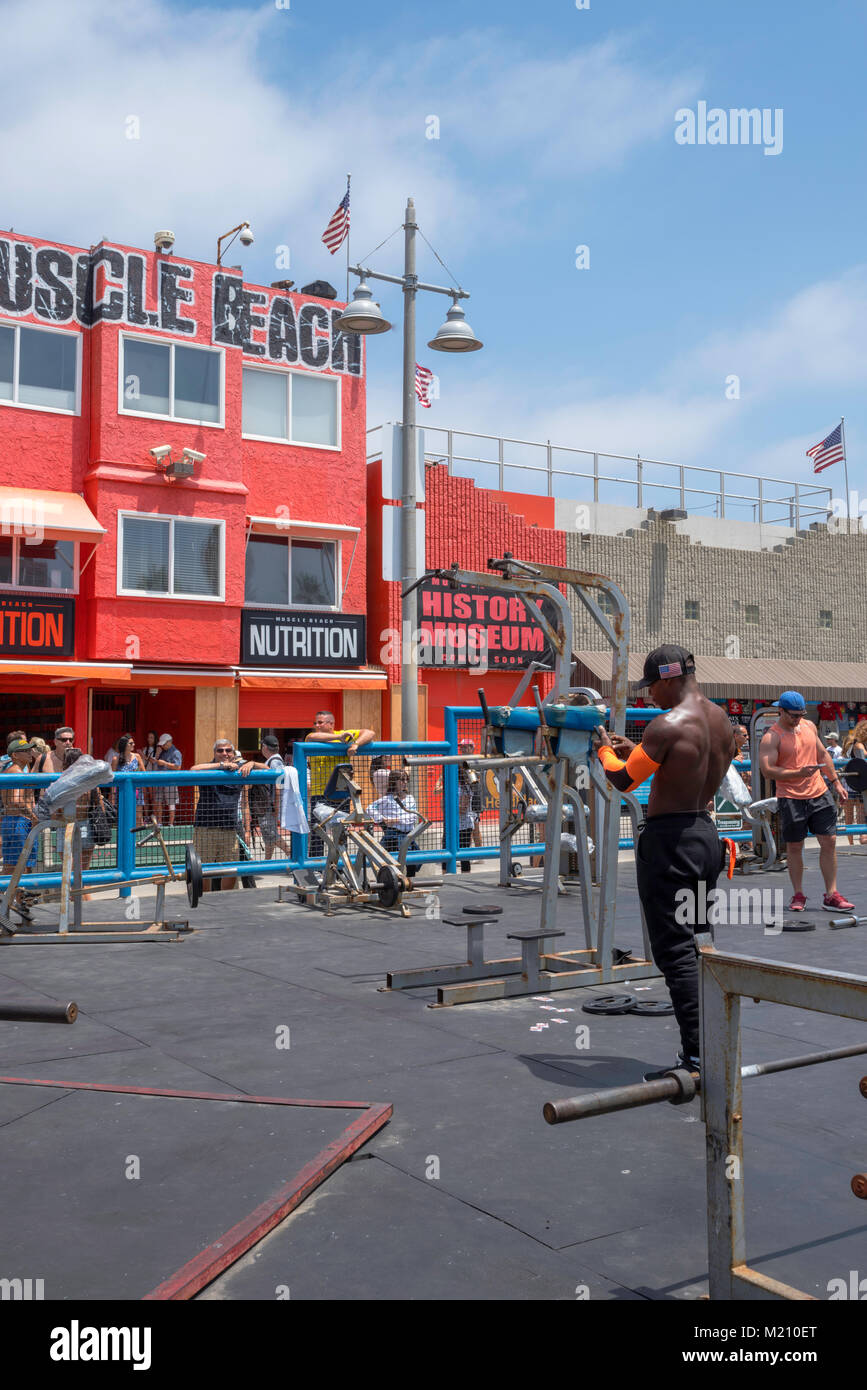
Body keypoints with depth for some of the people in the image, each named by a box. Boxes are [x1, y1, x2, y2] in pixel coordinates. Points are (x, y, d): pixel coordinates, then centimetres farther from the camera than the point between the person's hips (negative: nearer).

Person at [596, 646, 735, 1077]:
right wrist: (636, 752, 19)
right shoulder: (721, 720, 7)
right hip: (706, 834, 9)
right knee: (697, 943, 19)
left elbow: (623, 782, -10)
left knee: (675, 950, -4)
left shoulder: (667, 726, -19)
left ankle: (696, 1058, -2)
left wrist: (605, 749, 10)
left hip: (668, 840, -9)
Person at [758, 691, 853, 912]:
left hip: (819, 793, 5)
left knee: (829, 841, 2)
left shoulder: (809, 726, 10)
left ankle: (831, 895, 7)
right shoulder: (772, 737, -10)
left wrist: (836, 782, 18)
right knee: (794, 847, 3)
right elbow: (767, 771, -17)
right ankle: (798, 895, 16)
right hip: (791, 797, -5)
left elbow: (823, 755, 21)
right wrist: (798, 773, -24)